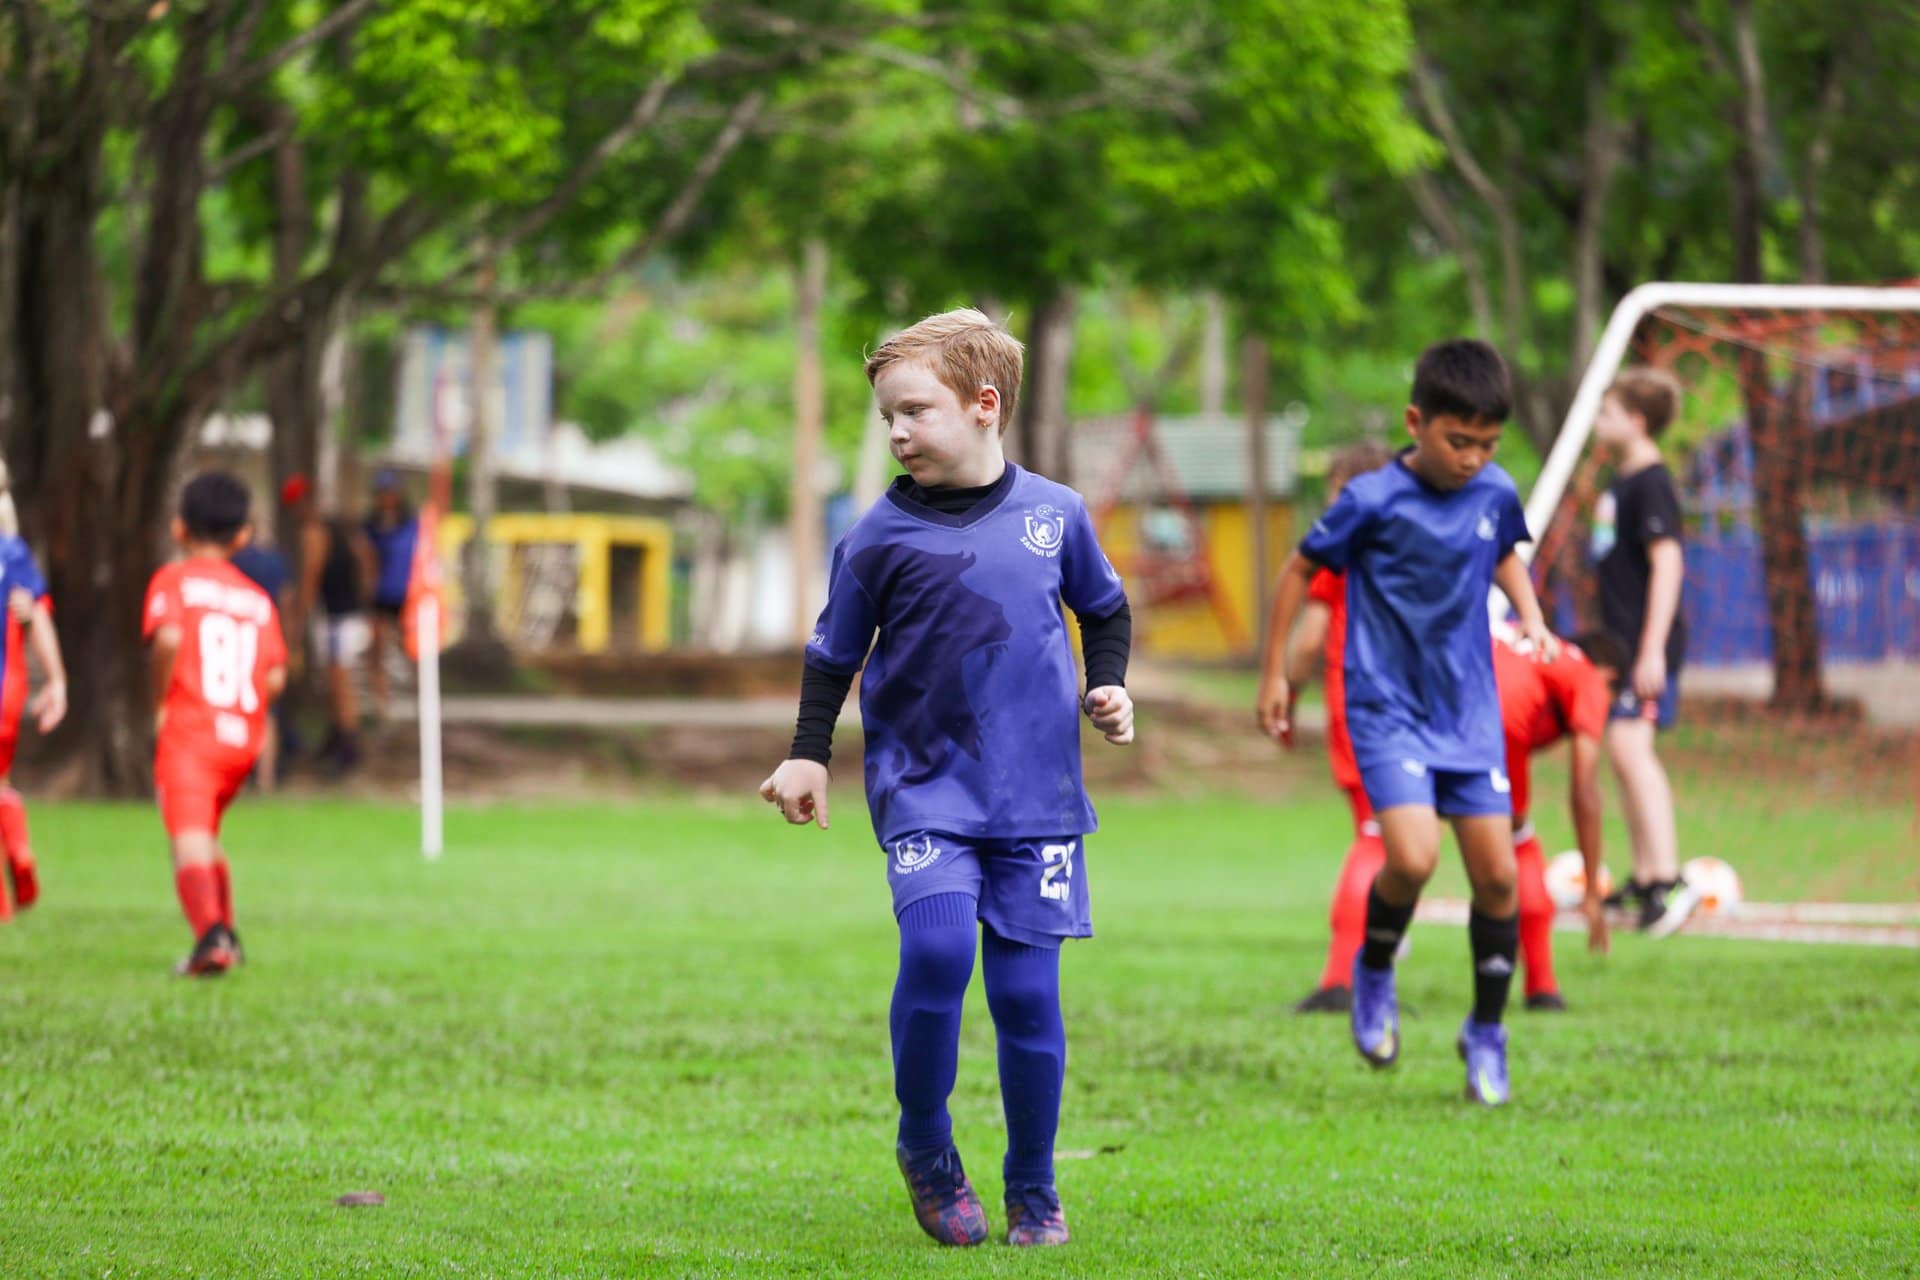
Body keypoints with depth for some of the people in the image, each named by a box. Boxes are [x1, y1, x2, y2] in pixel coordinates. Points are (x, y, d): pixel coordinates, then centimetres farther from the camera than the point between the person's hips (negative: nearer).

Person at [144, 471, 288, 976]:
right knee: (206, 835, 27)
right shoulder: (257, 599, 16)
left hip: (188, 731, -6)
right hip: (243, 738, 6)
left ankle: (211, 934, -39)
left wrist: (159, 704, -5)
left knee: (189, 841, -17)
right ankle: (226, 934, 33)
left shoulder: (173, 580, 3)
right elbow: (275, 675, 5)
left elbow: (168, 637, -16)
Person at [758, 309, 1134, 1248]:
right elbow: (834, 653, 10)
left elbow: (1105, 608, 21)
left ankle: (1033, 1189, 17)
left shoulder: (1054, 513, 3)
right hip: (924, 787, -1)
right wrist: (808, 753, 1)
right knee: (936, 946, -23)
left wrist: (1107, 684, 6)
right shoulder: (883, 535, -2)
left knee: (1027, 989, 0)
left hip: (1035, 793, 2)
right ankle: (924, 1145, -1)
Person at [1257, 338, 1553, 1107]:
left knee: (1496, 874, 1)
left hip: (1469, 711, 5)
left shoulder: (1495, 495, 0)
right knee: (1412, 858, -23)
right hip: (1387, 707, -4)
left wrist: (1530, 613, 5)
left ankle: (1487, 1032, 19)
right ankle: (1374, 971, 8)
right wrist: (1275, 673, 4)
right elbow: (1302, 569, 0)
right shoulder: (1372, 502, -14)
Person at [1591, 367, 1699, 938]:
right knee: (1626, 752, 13)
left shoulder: (1651, 484, -14)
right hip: (1623, 641, 10)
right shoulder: (1621, 482, 16)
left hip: (1648, 643, -10)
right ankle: (1644, 879, 21)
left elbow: (1667, 562, -20)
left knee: (1629, 746, -20)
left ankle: (1669, 879, -25)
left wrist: (1652, 650, -24)